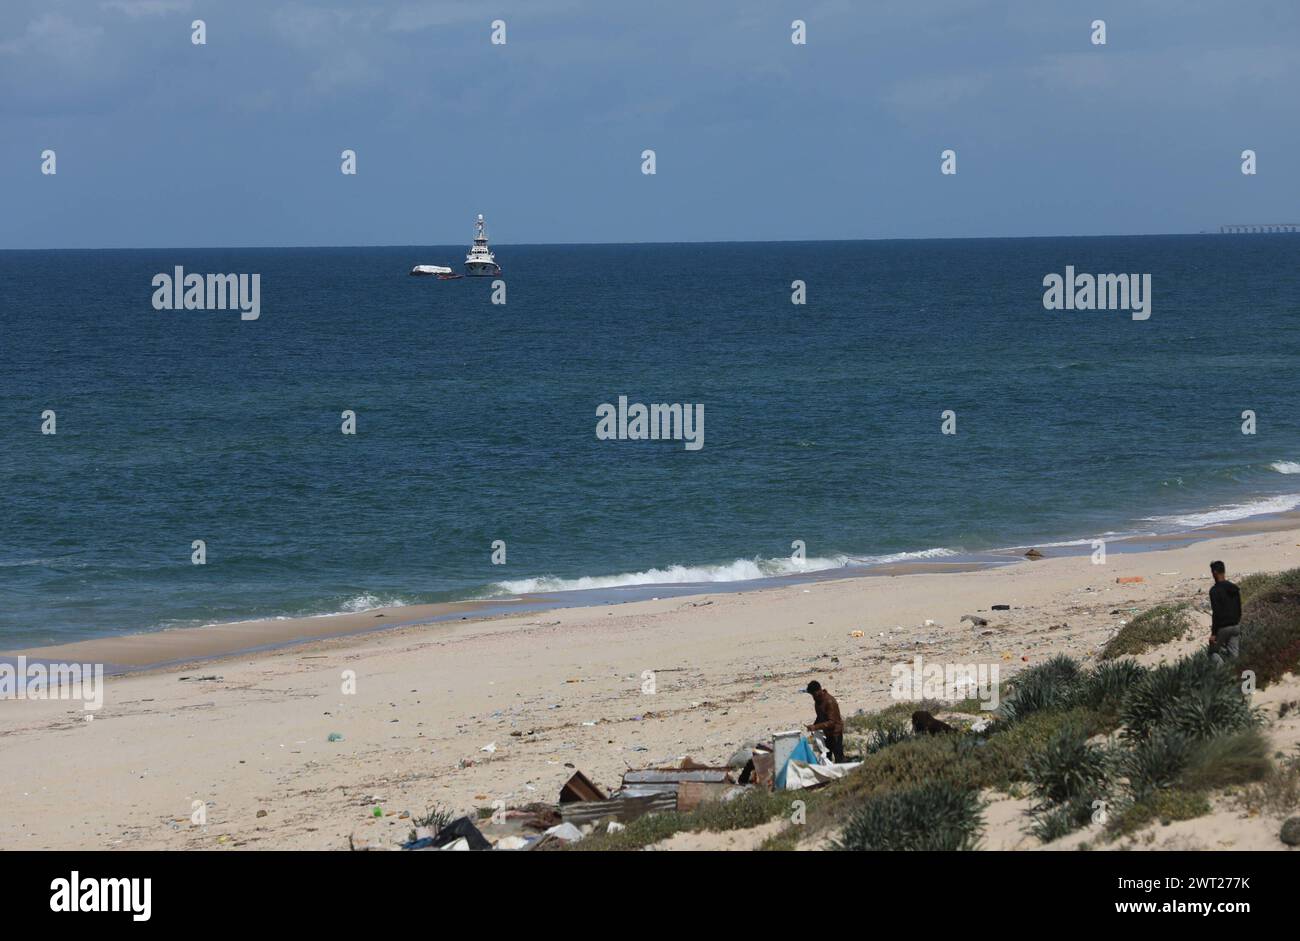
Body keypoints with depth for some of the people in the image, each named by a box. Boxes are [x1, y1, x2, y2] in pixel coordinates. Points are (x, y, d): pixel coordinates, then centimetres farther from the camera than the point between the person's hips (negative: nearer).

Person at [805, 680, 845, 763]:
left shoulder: (829, 701, -24)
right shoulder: (817, 700, 3)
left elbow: (831, 722, -28)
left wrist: (816, 727, -34)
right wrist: (813, 727, 4)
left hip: (835, 732, -9)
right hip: (827, 733, 9)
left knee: (838, 758, -5)